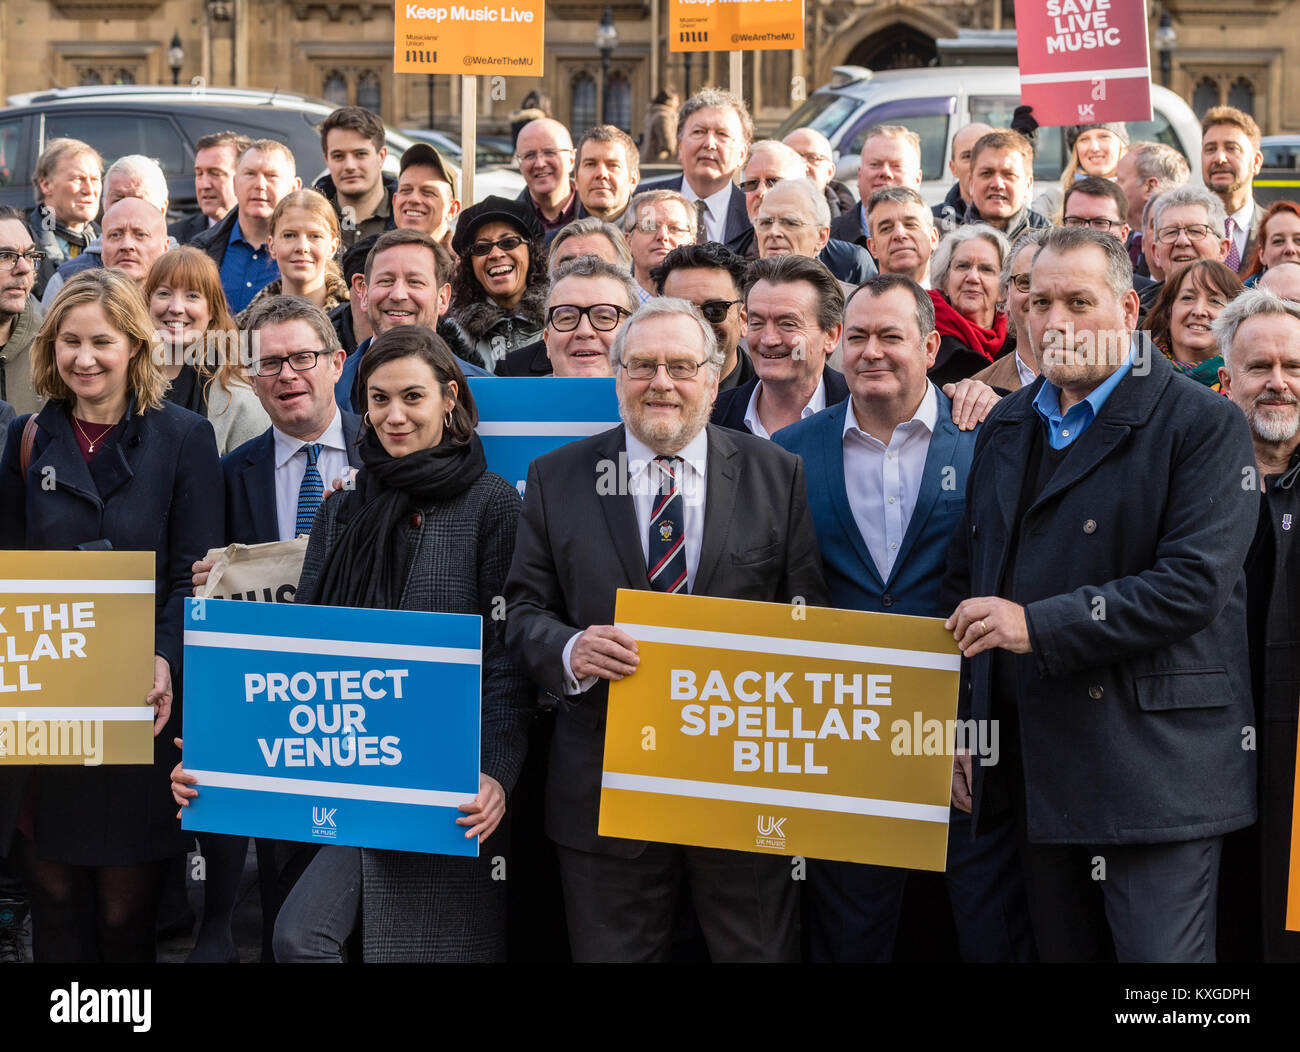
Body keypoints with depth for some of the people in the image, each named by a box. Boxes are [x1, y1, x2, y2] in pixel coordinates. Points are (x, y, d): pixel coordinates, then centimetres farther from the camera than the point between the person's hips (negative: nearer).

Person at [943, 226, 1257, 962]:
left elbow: (1194, 584, -17)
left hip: (1153, 765, -6)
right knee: (1062, 950, 12)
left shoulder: (1202, 424, -6)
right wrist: (961, 726, 10)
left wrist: (1039, 624, -20)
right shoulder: (1007, 427, 15)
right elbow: (966, 577, 17)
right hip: (1035, 767, 6)